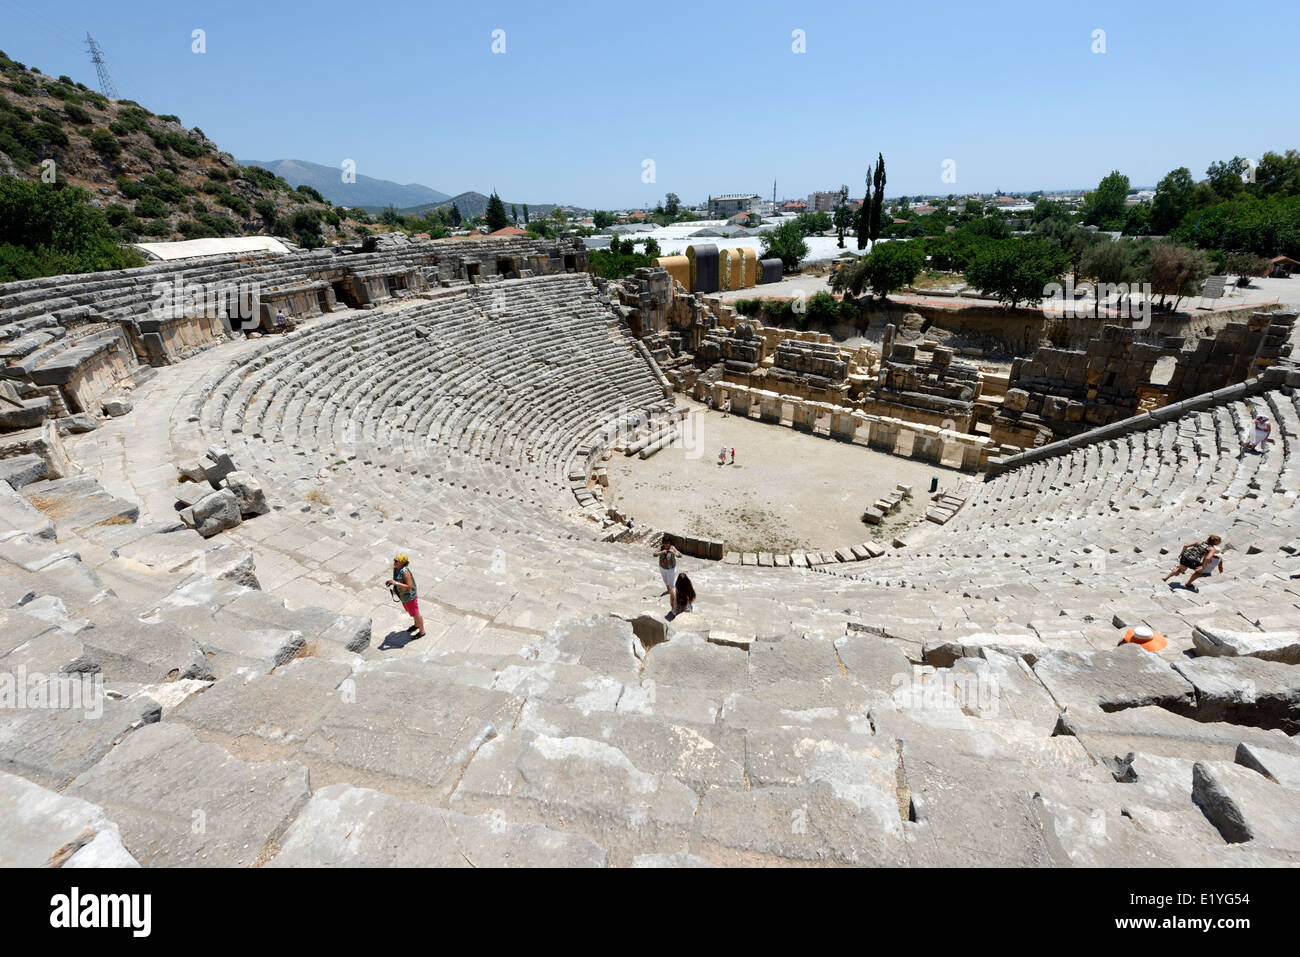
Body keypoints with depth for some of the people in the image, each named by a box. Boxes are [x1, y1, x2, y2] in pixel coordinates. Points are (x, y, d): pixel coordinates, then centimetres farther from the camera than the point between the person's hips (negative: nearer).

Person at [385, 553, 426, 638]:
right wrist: (391, 581, -4)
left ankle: (422, 631, 29)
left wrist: (395, 583, -35)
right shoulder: (396, 568, -6)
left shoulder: (404, 572, -33)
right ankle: (416, 625, 53)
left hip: (409, 597, -9)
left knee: (415, 614, 10)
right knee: (410, 612, 29)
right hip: (403, 596, 9)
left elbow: (409, 586, -33)